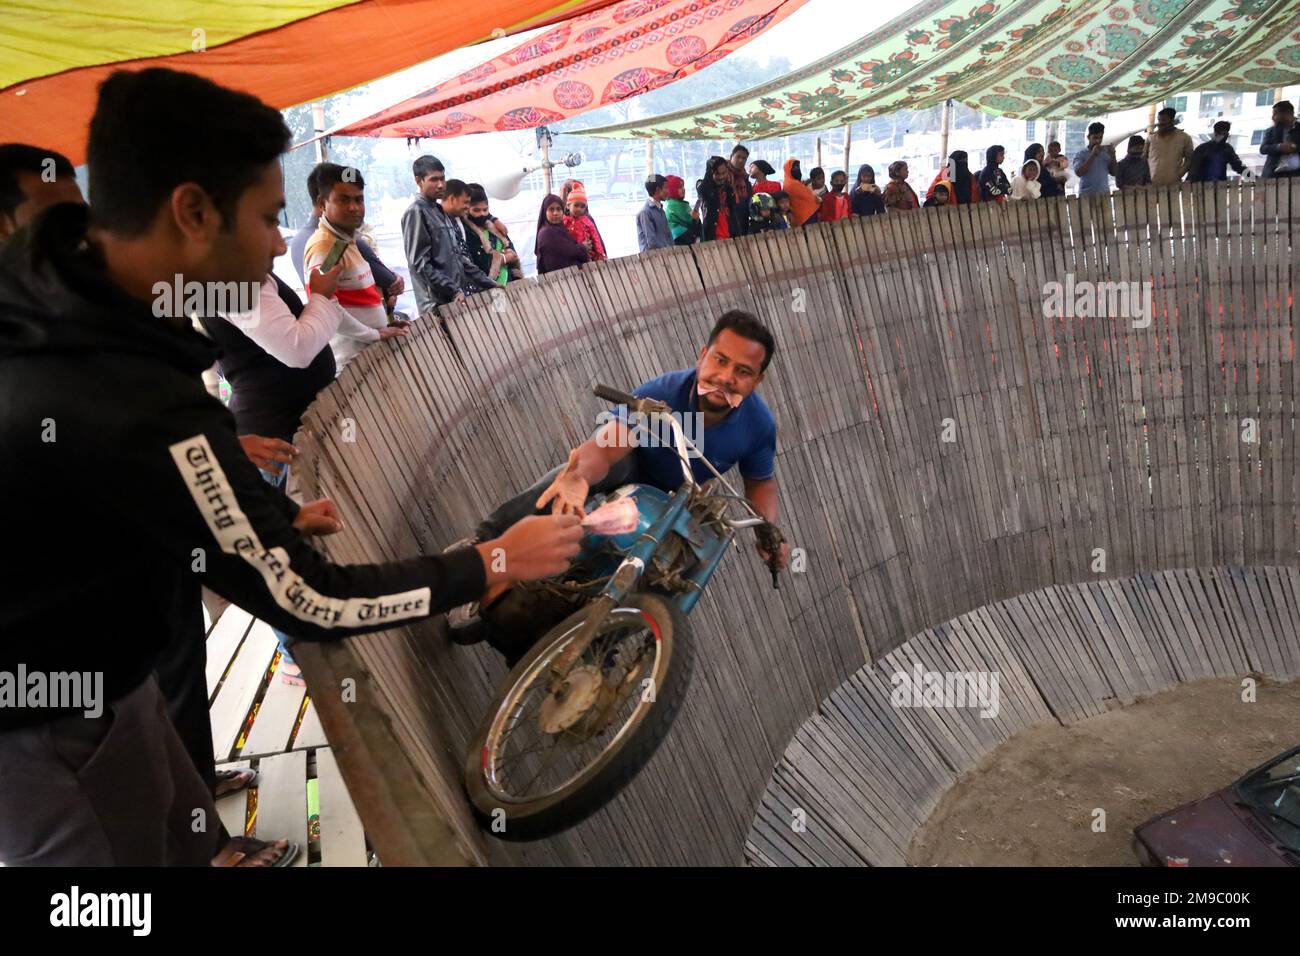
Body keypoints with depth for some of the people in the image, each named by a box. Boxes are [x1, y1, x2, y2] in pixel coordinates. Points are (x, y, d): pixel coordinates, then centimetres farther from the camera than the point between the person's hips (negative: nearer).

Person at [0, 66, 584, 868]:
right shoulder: (132, 408, -38)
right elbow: (309, 604, -28)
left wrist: (274, 515, 14)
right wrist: (497, 563, -18)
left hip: (68, 657, 8)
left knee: (183, 825, 29)